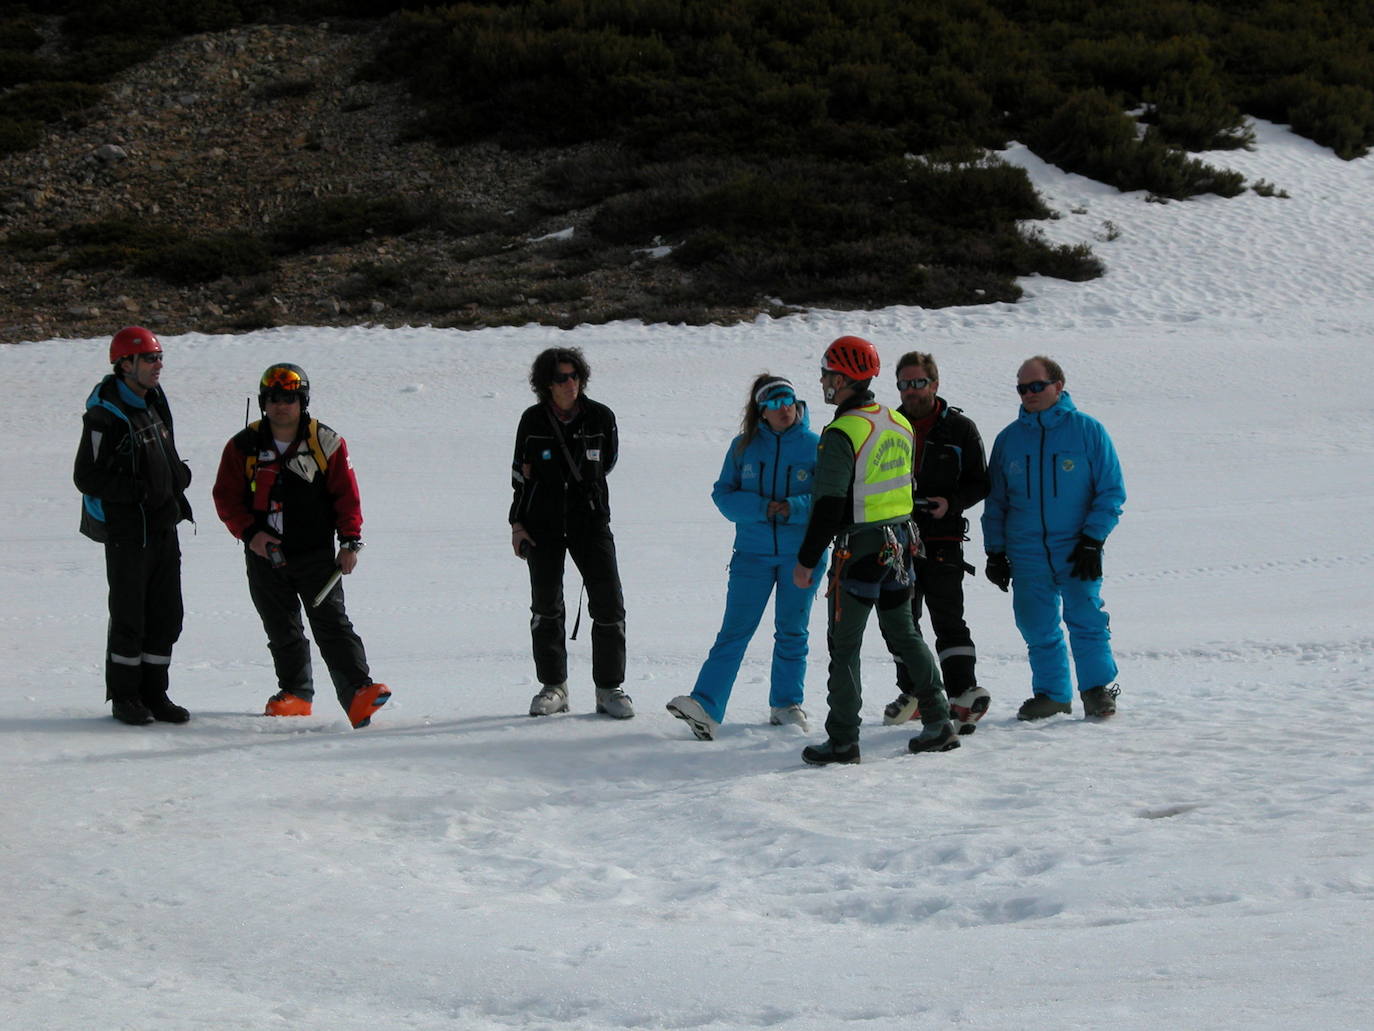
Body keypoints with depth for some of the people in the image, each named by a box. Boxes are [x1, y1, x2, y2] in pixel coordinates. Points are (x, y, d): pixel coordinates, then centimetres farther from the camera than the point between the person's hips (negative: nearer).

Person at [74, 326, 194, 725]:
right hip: (127, 532, -7)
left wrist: (179, 475, 4)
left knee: (167, 617, 9)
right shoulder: (105, 415, -14)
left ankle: (154, 693, 19)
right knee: (129, 618, 0)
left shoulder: (155, 403, 11)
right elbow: (87, 477, -14)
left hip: (164, 527, 7)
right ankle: (124, 697, 12)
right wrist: (136, 490, -20)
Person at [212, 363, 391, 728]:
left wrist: (350, 541, -4)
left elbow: (346, 494, 2)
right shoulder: (244, 447, 1)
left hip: (316, 553, -2)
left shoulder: (325, 443, -1)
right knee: (282, 630, 9)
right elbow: (226, 498, 4)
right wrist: (250, 533, -10)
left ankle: (358, 692, -14)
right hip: (265, 555, 2)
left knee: (332, 625, -9)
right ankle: (296, 693, 23)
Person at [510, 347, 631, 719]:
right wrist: (517, 523, 5)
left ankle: (609, 688, 4)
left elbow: (607, 462, 10)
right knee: (546, 607, 5)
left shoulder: (600, 417, -2)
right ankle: (553, 686, 18)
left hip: (590, 519, -1)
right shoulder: (533, 420, 0)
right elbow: (520, 472, 9)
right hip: (543, 524, 1)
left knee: (609, 604, -6)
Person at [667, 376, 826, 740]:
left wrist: (792, 508, -20)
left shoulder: (815, 446, -2)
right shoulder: (744, 446, 4)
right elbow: (724, 494, 1)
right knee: (734, 631, -7)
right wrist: (761, 508, -16)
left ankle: (786, 704, 21)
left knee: (792, 632, 9)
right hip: (752, 553, 0)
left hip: (801, 555, 0)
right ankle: (705, 706, -16)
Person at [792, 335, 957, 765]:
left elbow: (829, 506, -19)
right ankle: (938, 724, 15)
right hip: (899, 544, 8)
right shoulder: (898, 424, 8)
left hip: (859, 548, -8)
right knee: (904, 633, 17)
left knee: (844, 645, 0)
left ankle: (843, 741, 0)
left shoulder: (842, 433, -18)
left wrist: (806, 560, -13)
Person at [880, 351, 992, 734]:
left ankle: (963, 692, -17)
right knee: (903, 619, 12)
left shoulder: (959, 428, -1)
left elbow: (980, 483, 1)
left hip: (942, 541, -5)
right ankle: (912, 692, 23)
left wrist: (952, 503, -17)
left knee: (947, 617, -12)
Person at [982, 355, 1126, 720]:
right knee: (1037, 628, 5)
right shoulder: (1009, 438, 9)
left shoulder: (1087, 431, 0)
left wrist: (1092, 539, -9)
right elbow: (995, 501, 16)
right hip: (1027, 557, 3)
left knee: (1086, 619, -7)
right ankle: (1051, 693, 18)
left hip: (1076, 551, -3)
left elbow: (1112, 491, 0)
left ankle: (1099, 689, 5)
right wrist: (995, 551, 10)